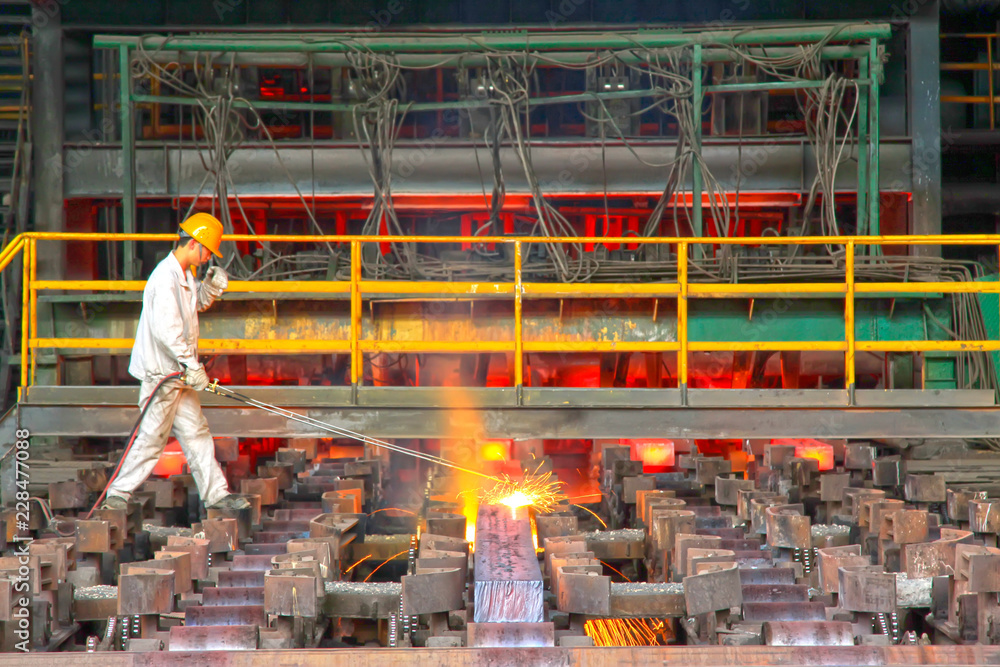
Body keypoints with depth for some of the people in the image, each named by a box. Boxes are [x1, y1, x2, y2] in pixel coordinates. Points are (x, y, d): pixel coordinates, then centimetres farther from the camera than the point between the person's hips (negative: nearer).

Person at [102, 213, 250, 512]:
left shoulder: (185, 276, 10)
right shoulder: (165, 279, -20)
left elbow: (197, 303, 30)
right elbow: (166, 331, -26)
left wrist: (212, 286, 9)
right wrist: (192, 365, -23)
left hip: (178, 374, 10)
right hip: (160, 372, -10)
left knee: (196, 433, 11)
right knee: (152, 437, -2)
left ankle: (216, 493, 15)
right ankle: (118, 493, 8)